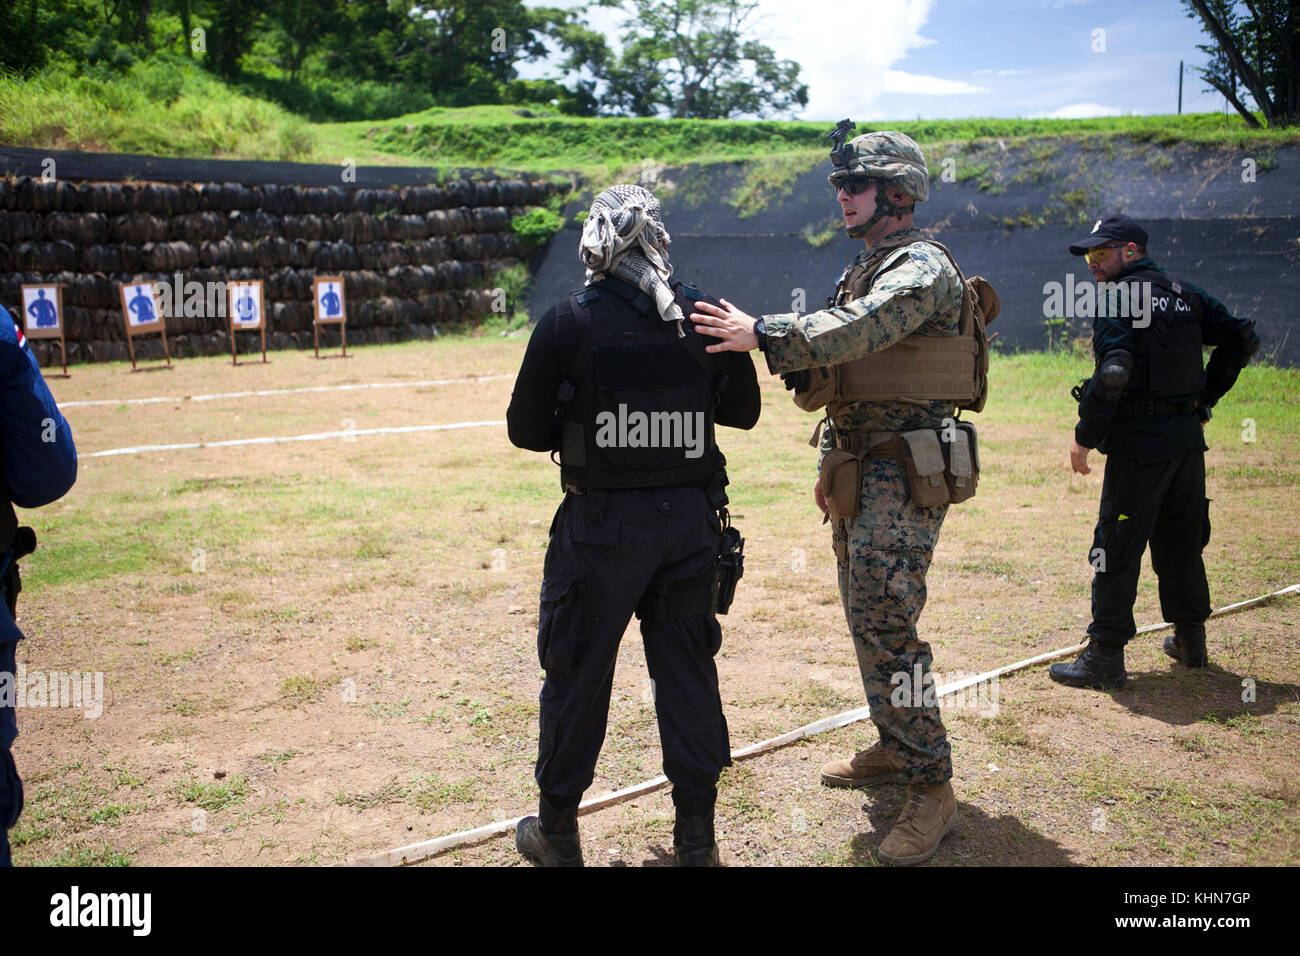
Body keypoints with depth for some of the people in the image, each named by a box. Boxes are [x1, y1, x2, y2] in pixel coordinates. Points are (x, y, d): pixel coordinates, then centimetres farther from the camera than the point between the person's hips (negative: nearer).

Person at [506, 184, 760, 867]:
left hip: (603, 522, -3)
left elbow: (526, 429, -5)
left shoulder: (569, 321, -9)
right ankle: (696, 835, 22)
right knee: (688, 668, 13)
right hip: (691, 517, 3)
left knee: (578, 671, 10)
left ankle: (557, 833, 23)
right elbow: (743, 410, 11)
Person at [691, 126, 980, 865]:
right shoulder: (866, 269, 18)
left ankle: (931, 790, -4)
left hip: (904, 472, -10)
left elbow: (860, 329, -31)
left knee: (887, 623, -13)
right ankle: (894, 749, 30)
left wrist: (765, 332, -36)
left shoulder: (921, 264, -13)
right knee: (867, 616, 16)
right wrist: (770, 344, 4)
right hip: (858, 468, 10)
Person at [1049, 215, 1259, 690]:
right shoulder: (1186, 294, 13)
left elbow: (1113, 374, -21)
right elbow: (1242, 339, 16)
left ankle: (1105, 658, -1)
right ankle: (1190, 640, 30)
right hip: (1187, 437, 8)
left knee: (1116, 549, -3)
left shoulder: (1119, 298, -10)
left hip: (1140, 442, -8)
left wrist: (1084, 437, -14)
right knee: (1181, 543, 19)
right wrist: (1204, 398, 18)